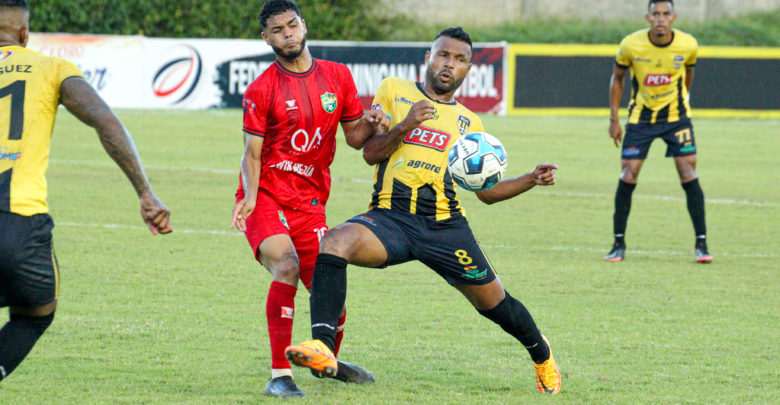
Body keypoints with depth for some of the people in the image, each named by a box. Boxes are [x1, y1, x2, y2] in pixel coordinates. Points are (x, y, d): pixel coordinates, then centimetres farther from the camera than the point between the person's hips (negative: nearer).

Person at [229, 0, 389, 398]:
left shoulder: (337, 77, 6)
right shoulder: (261, 90, -5)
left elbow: (354, 137, 13)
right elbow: (252, 155, -6)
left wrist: (371, 124, -10)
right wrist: (249, 196, -25)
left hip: (310, 202, 4)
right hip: (266, 198, -4)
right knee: (286, 265, -30)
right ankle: (279, 375, -28)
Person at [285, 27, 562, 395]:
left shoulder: (469, 123, 18)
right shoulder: (394, 91, 13)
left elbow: (487, 191, 21)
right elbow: (370, 153, 5)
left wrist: (532, 180, 6)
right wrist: (404, 126, -11)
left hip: (444, 226, 2)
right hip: (390, 217, -2)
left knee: (494, 303, 6)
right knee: (335, 242, -32)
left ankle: (542, 356, 39)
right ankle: (323, 348, -38)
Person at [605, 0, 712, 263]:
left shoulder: (687, 46, -12)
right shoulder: (631, 46, -15)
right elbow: (617, 78, 1)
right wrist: (613, 118, -2)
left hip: (676, 116, 0)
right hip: (640, 118, 0)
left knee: (688, 173, -10)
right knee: (628, 174, -8)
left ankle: (701, 244, -3)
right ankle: (619, 244, 5)